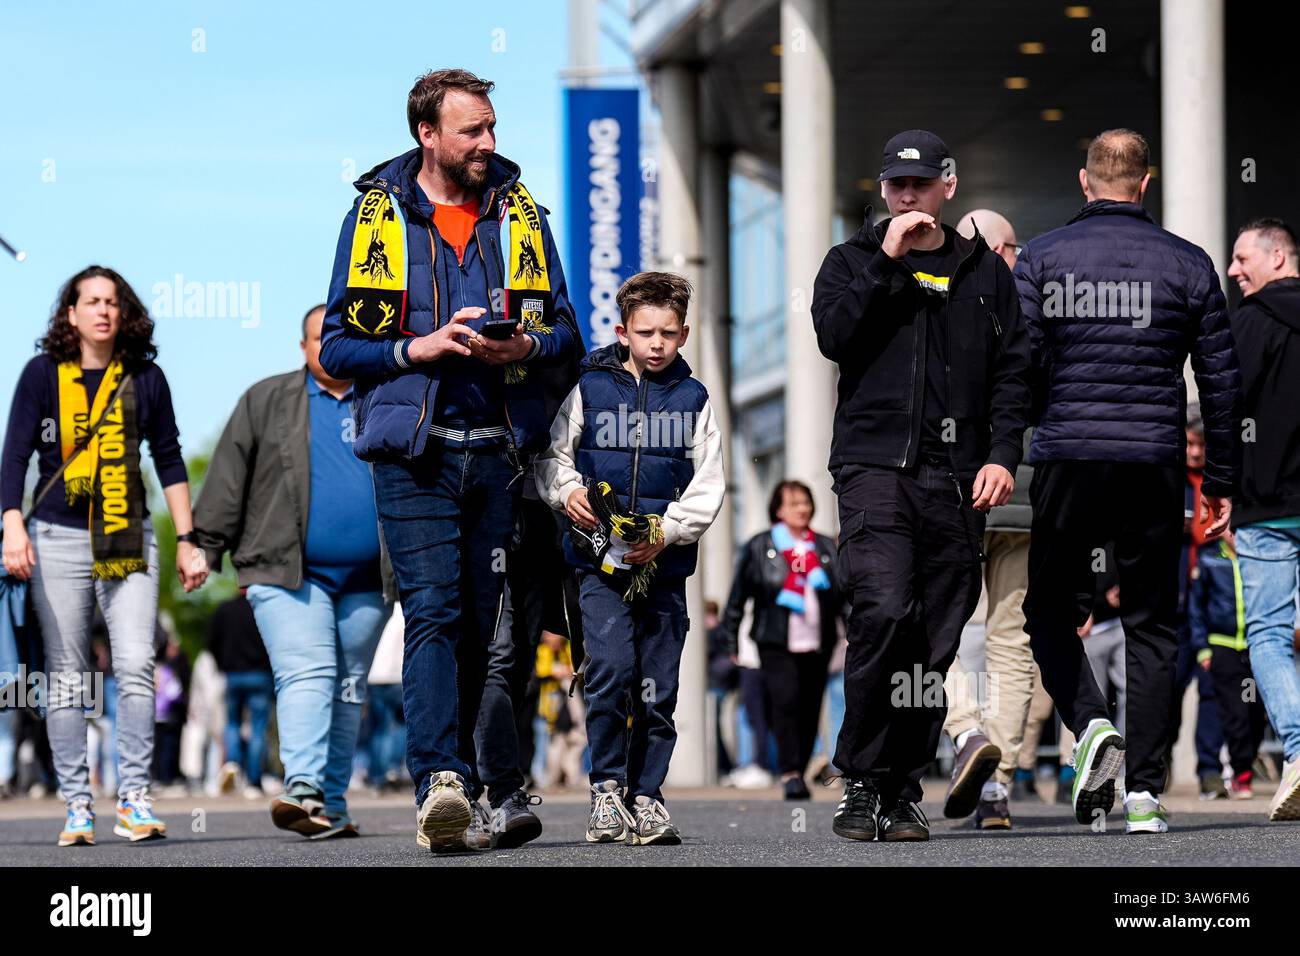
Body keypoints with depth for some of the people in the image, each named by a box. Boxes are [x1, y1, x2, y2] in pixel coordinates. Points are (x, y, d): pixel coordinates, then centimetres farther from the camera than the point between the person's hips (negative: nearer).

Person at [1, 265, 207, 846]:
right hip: (58, 538, -1)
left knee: (136, 666, -11)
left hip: (129, 538, 1)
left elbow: (169, 460, 13)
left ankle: (133, 797, -8)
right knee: (66, 676, 0)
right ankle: (76, 804, 4)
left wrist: (187, 541, 10)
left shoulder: (145, 378, 7)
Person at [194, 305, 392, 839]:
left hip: (367, 582, 3)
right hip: (288, 574, -3)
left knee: (348, 691, 7)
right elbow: (227, 482, 6)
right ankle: (304, 790, -31)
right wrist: (205, 549, 0)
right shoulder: (266, 402, 9)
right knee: (305, 676, -19)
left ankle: (332, 806, 13)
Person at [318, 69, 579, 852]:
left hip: (498, 451, 4)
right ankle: (442, 783, -28)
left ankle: (454, 784, 16)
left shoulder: (520, 215, 11)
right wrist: (421, 349, -13)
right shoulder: (377, 218, 3)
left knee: (480, 621, 7)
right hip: (415, 449, -3)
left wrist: (525, 347, -7)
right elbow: (339, 347, 3)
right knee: (433, 610, -16)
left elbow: (565, 329, 15)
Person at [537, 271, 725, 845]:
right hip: (599, 559, -2)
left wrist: (668, 531, -8)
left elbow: (708, 485, 6)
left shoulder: (692, 399, 9)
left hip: (665, 563, 2)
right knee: (612, 668, -18)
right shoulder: (590, 388, 6)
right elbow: (553, 453, 10)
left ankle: (646, 794, 14)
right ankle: (606, 788, -6)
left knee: (657, 687, 4)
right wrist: (567, 492, -10)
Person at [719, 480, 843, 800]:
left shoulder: (826, 548, 15)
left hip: (817, 644, 3)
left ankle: (799, 773, 14)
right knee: (786, 700, -19)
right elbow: (739, 594, 8)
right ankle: (789, 772, -18)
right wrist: (731, 639, 7)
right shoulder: (759, 546, 6)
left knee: (810, 710, 2)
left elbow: (841, 593, 18)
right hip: (776, 643, -3)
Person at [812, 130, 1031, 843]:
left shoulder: (985, 272, 17)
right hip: (874, 467, -3)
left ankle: (904, 790, 9)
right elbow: (833, 334, -6)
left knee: (935, 641, 2)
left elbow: (1012, 371, 14)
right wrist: (887, 261, -9)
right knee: (884, 612, -21)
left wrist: (1003, 454, 1)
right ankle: (861, 782, -12)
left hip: (955, 479, 3)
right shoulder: (854, 261, 12)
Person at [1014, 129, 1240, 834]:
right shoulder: (1187, 264, 5)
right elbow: (1220, 381, 7)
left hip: (1066, 462, -1)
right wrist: (1221, 480, 14)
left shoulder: (1041, 259, 2)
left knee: (1050, 611, 13)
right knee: (1152, 625, 7)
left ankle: (1090, 727, -14)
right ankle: (1144, 793, 0)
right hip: (1155, 467, 1)